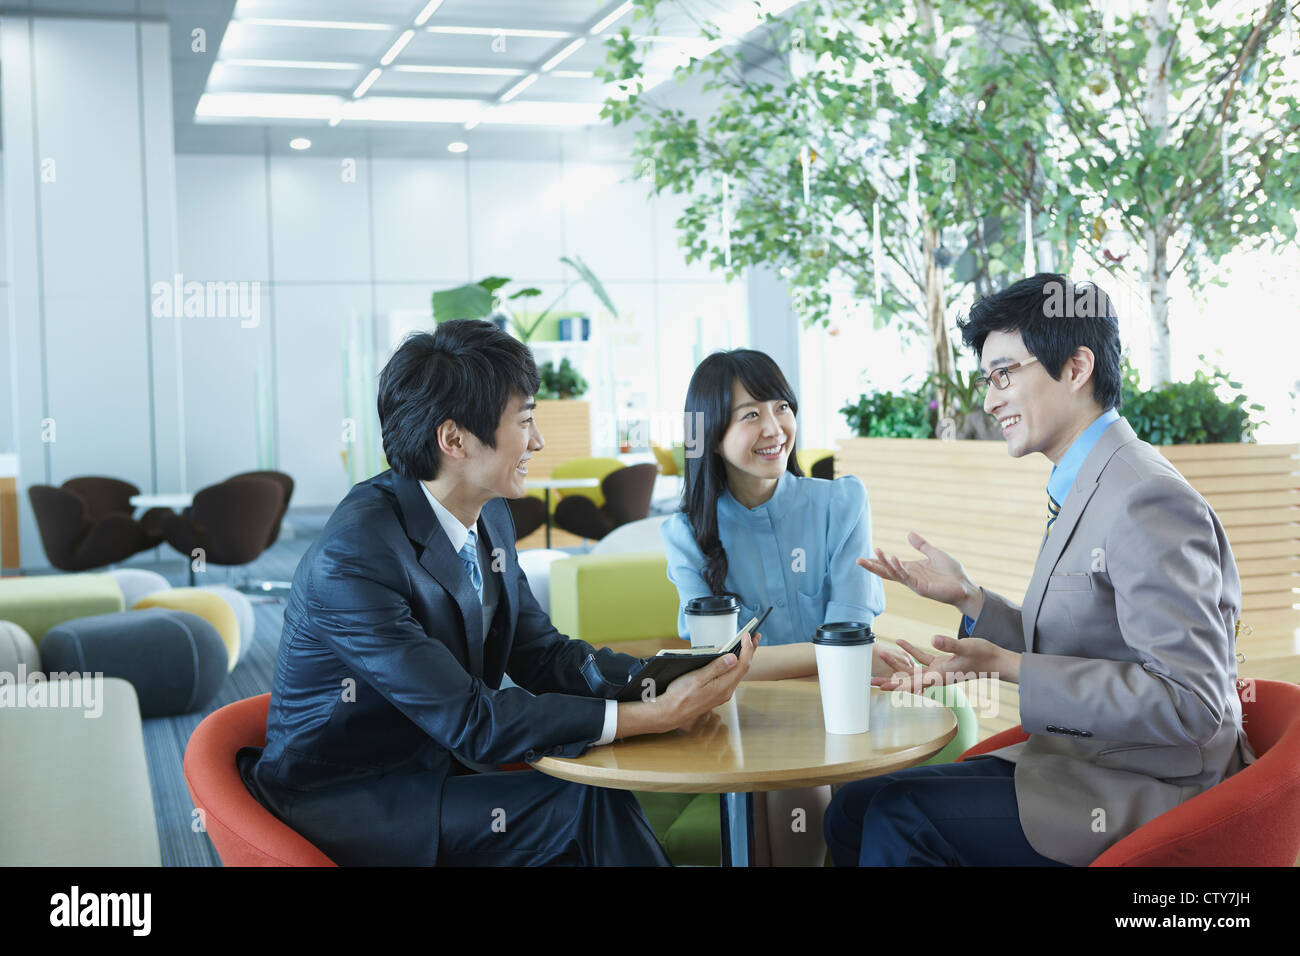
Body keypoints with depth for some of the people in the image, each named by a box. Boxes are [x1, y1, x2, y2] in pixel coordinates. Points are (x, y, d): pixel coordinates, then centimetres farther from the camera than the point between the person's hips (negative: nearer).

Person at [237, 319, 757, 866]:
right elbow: (469, 721, -27)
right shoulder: (355, 555, -26)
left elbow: (542, 654, 6)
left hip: (438, 768, 8)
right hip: (341, 803, -7)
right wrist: (657, 715, -29)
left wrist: (672, 676, -12)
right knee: (587, 806, -23)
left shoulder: (490, 516, 1)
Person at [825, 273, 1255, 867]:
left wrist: (1005, 666, -24)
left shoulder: (1148, 500, -20)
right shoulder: (1083, 489, 11)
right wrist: (968, 597, 4)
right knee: (852, 810, 1)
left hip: (1149, 794, -9)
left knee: (901, 816, -20)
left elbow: (1189, 702, -25)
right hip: (1078, 762, 9)